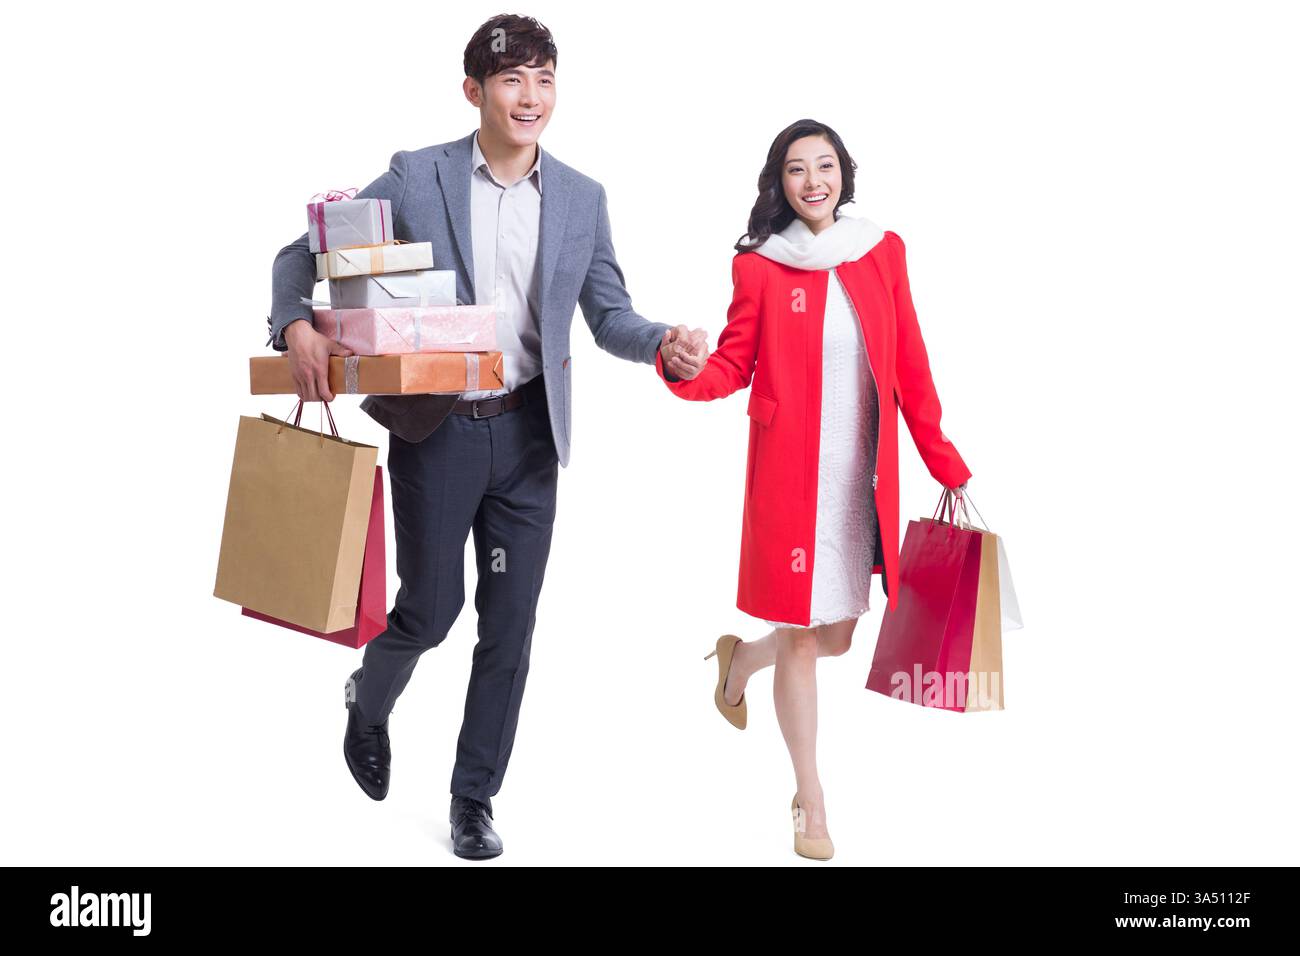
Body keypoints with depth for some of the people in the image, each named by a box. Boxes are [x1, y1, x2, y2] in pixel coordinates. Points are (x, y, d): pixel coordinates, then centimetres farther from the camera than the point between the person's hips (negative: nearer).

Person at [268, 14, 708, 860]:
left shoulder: (581, 199, 6)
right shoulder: (416, 178, -3)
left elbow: (609, 316, 9)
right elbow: (303, 255, 1)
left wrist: (664, 342, -13)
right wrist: (297, 327, -19)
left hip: (528, 434, 3)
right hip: (435, 430, -2)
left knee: (509, 625, 5)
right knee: (431, 608, 4)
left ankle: (475, 798, 21)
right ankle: (369, 701, 39)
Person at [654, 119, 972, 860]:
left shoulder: (884, 252, 5)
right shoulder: (759, 266, -2)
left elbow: (909, 366, 8)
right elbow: (732, 368, 0)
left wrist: (945, 461, 5)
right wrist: (683, 369, -22)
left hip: (863, 475, 3)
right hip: (789, 473, -3)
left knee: (838, 637, 9)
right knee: (803, 635, 1)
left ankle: (740, 661, 42)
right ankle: (811, 798, 17)